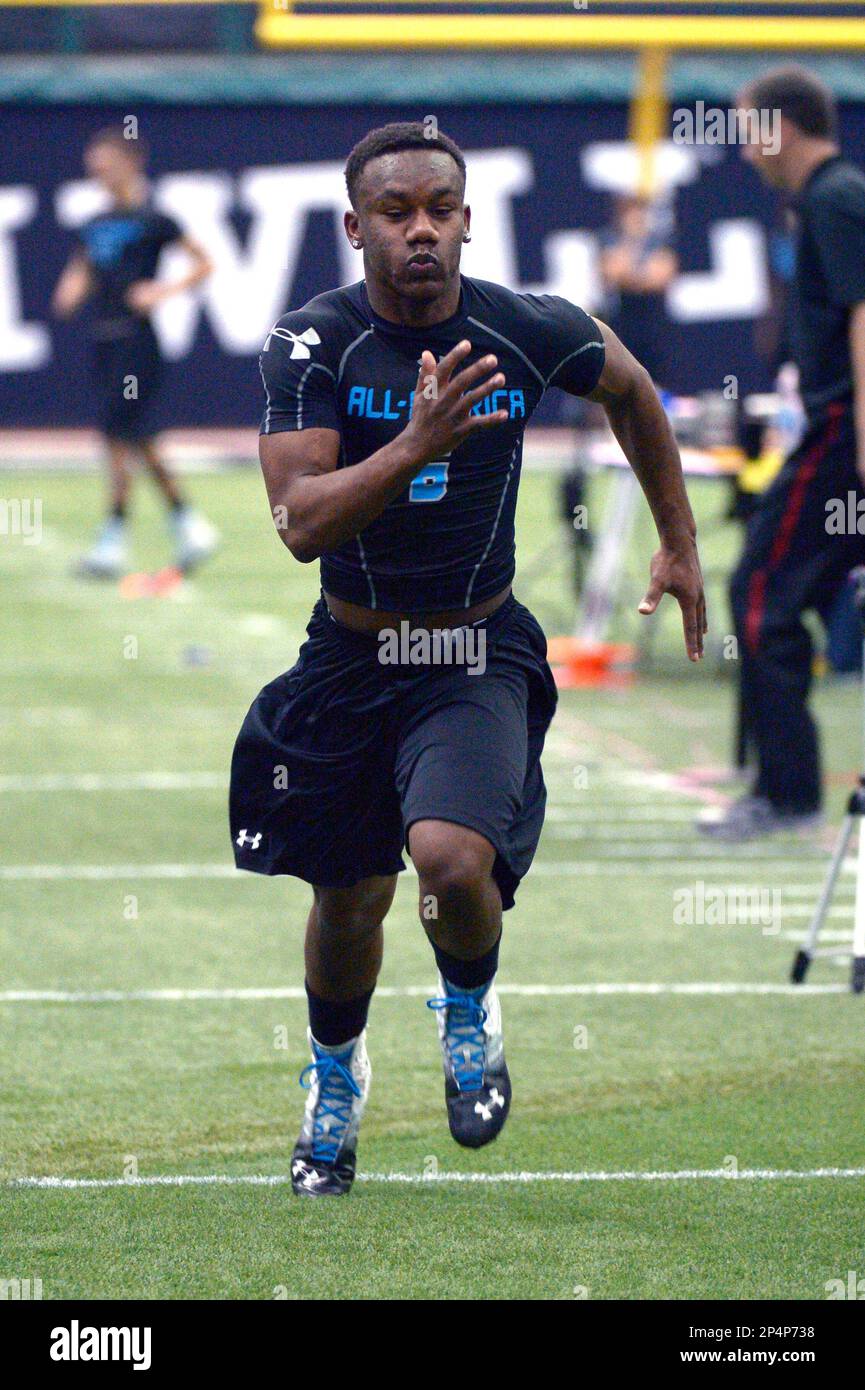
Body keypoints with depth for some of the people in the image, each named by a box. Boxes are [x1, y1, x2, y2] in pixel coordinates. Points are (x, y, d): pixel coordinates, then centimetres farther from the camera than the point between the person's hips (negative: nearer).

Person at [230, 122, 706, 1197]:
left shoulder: (531, 333, -10)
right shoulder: (312, 342, -14)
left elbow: (631, 389, 13)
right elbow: (301, 523, -24)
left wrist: (679, 544, 19)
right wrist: (417, 442, -38)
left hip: (477, 662, -1)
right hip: (349, 659, 1)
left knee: (453, 860, -27)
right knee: (348, 903, 14)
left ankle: (469, 1013, 8)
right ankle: (335, 1072, 47)